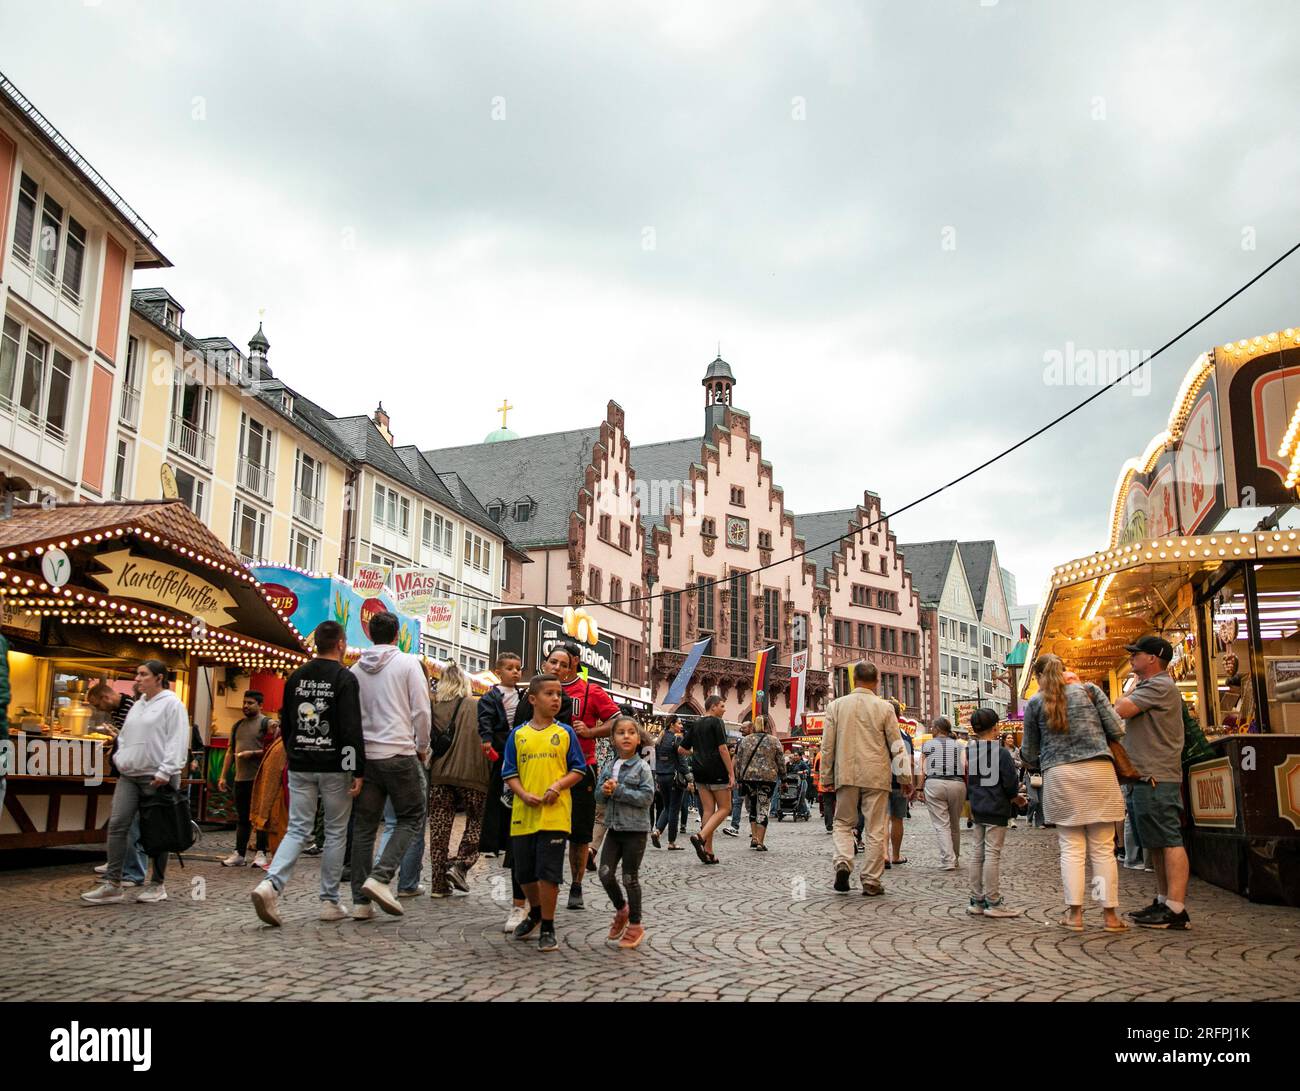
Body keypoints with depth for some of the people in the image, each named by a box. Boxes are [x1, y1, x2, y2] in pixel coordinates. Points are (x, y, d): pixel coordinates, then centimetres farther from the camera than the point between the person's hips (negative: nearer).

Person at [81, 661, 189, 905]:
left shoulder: (172, 704, -7)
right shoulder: (137, 705, 17)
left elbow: (177, 741, -13)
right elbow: (124, 737, 26)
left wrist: (165, 772, -18)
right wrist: (120, 759, 10)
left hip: (157, 778, -7)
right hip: (129, 775, 7)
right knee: (117, 824, -5)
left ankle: (157, 885, 13)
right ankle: (112, 884, -2)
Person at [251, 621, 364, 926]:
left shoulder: (296, 677, 9)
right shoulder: (345, 678, -10)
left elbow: (286, 723, 15)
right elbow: (352, 729, -16)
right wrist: (358, 771, -14)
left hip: (300, 767, 5)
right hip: (334, 767, -5)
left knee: (297, 830, 8)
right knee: (335, 833, 7)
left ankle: (271, 884, -15)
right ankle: (329, 902, 11)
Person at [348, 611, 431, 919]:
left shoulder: (356, 669, 9)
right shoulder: (408, 663, -3)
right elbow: (421, 710, -7)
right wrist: (423, 748, 7)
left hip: (365, 755, 5)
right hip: (399, 754, -4)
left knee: (364, 826, 9)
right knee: (411, 817, 8)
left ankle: (361, 900, 10)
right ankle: (380, 877, -10)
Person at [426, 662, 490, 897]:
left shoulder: (433, 706, 6)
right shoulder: (475, 706, 0)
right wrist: (490, 772, 7)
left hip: (439, 774, 3)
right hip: (471, 773, -3)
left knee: (439, 827, 8)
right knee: (476, 821, 14)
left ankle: (438, 883, 8)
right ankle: (461, 865, -2)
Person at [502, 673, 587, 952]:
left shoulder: (565, 733, 3)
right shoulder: (518, 734, 6)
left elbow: (579, 770, 5)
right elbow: (510, 773, 7)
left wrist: (558, 786, -12)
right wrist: (524, 795, -10)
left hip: (555, 813, -2)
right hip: (523, 813, 2)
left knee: (548, 872, -4)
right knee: (524, 872, 12)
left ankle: (547, 928, 11)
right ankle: (535, 913, 39)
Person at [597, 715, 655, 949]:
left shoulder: (642, 767, -9)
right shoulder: (608, 765, 7)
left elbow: (647, 797, -18)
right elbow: (599, 793, 12)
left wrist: (618, 791, -21)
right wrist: (604, 791, -12)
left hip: (635, 828, -5)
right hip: (613, 827, 5)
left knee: (630, 878, 2)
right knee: (605, 874, -1)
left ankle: (635, 925, 18)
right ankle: (621, 910, 26)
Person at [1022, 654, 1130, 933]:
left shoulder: (1035, 703, 8)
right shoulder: (1089, 690, 9)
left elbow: (1030, 754, 12)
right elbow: (1117, 730, 3)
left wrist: (1031, 760, 34)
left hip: (1059, 775, 0)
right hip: (1097, 771, 0)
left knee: (1072, 848, 5)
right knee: (1103, 848, 4)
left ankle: (1074, 913, 2)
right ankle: (1110, 914, 6)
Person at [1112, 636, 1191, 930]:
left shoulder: (1160, 686, -11)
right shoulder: (1150, 687, 22)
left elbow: (1121, 710, -17)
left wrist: (1133, 687, -3)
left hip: (1156, 777, -11)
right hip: (1147, 776, 11)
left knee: (1169, 841, -11)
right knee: (1155, 843, 15)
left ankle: (1176, 911, -13)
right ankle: (1163, 901, 22)